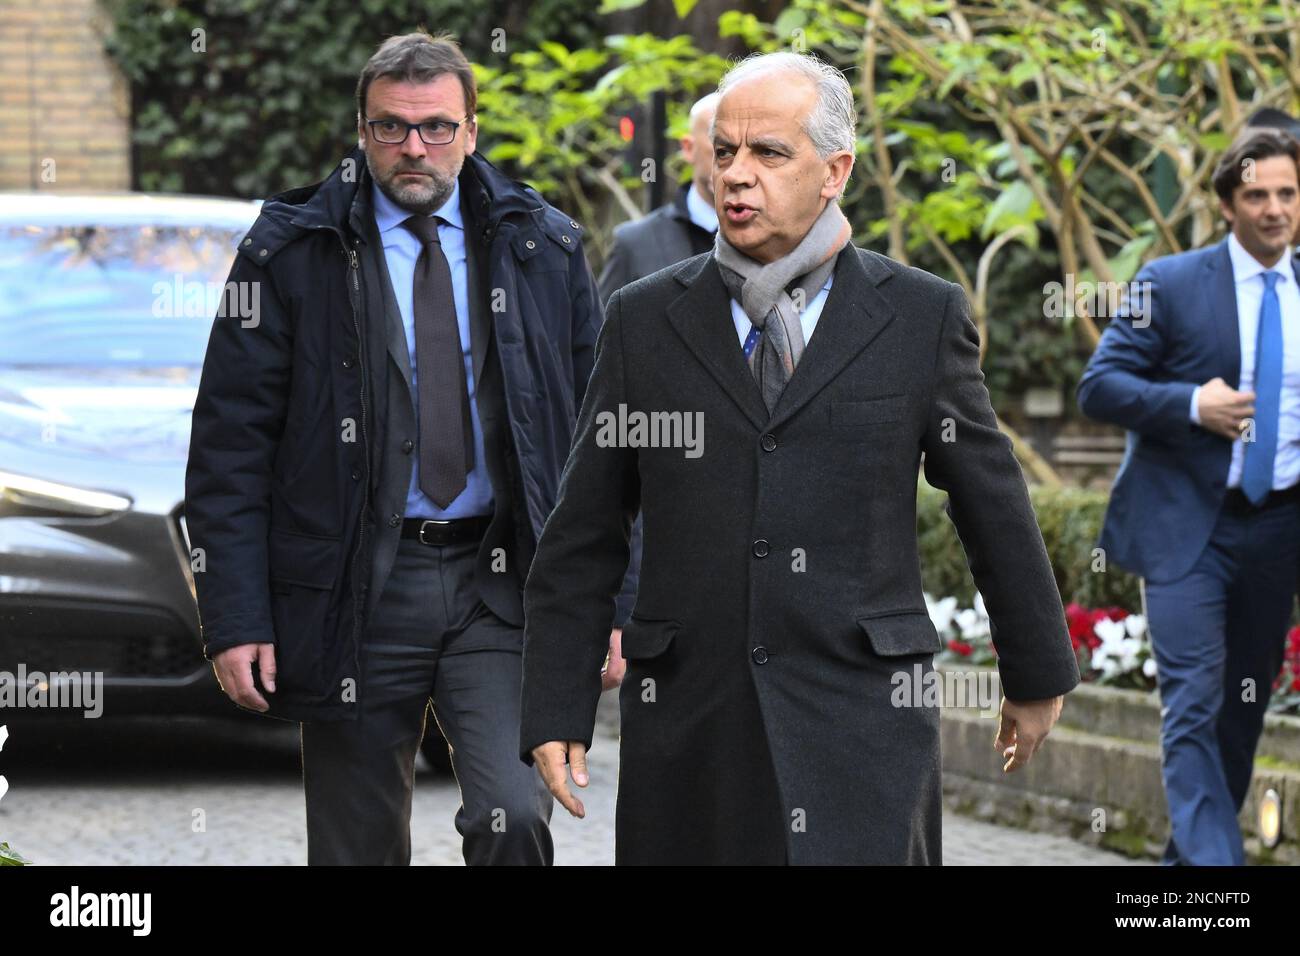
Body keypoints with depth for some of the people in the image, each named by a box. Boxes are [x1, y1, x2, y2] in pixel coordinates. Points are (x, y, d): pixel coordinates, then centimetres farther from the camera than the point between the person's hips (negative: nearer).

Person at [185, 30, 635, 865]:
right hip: (355, 590, -1)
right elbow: (230, 445, -1)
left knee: (515, 818, -17)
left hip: (502, 583, 1)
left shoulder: (544, 249, 7)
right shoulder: (290, 254, 0)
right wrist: (235, 618, -9)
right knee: (358, 847, 6)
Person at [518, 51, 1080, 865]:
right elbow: (582, 543, 9)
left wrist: (1036, 675, 20)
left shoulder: (922, 318, 4)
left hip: (862, 726, -2)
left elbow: (995, 508, 13)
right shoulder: (644, 322, 8)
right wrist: (556, 712, 4)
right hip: (689, 730, 2)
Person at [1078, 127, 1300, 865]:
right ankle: (1212, 861, -16)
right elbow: (1099, 387, -7)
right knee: (1195, 706, -12)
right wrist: (1192, 405, -22)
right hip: (1189, 526, -5)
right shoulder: (1171, 285, -5)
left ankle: (1190, 852, 26)